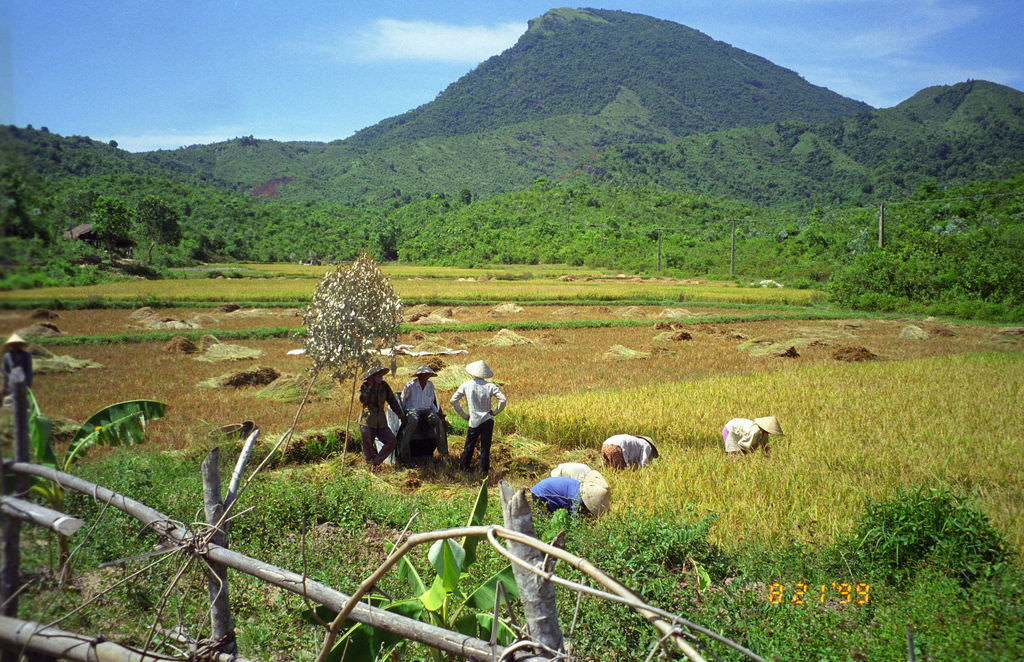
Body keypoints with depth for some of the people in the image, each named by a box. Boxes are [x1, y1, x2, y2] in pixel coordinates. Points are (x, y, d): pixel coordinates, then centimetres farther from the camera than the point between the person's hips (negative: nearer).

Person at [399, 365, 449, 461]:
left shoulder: (430, 385, 12)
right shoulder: (410, 386, -2)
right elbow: (402, 400, 7)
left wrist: (437, 412, 11)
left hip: (427, 410, 4)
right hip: (412, 410, -4)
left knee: (437, 420, -29)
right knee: (412, 422, -39)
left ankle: (443, 450, -24)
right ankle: (404, 451, -29)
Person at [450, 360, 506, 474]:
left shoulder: (466, 385, -2)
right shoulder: (490, 386, -5)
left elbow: (453, 401, 0)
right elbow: (503, 400, -11)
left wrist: (464, 415, 5)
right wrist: (495, 412, 2)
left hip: (474, 421, 0)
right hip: (487, 421, 0)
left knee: (469, 446, 12)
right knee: (485, 447, 7)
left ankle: (463, 468, 16)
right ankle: (484, 471, 10)